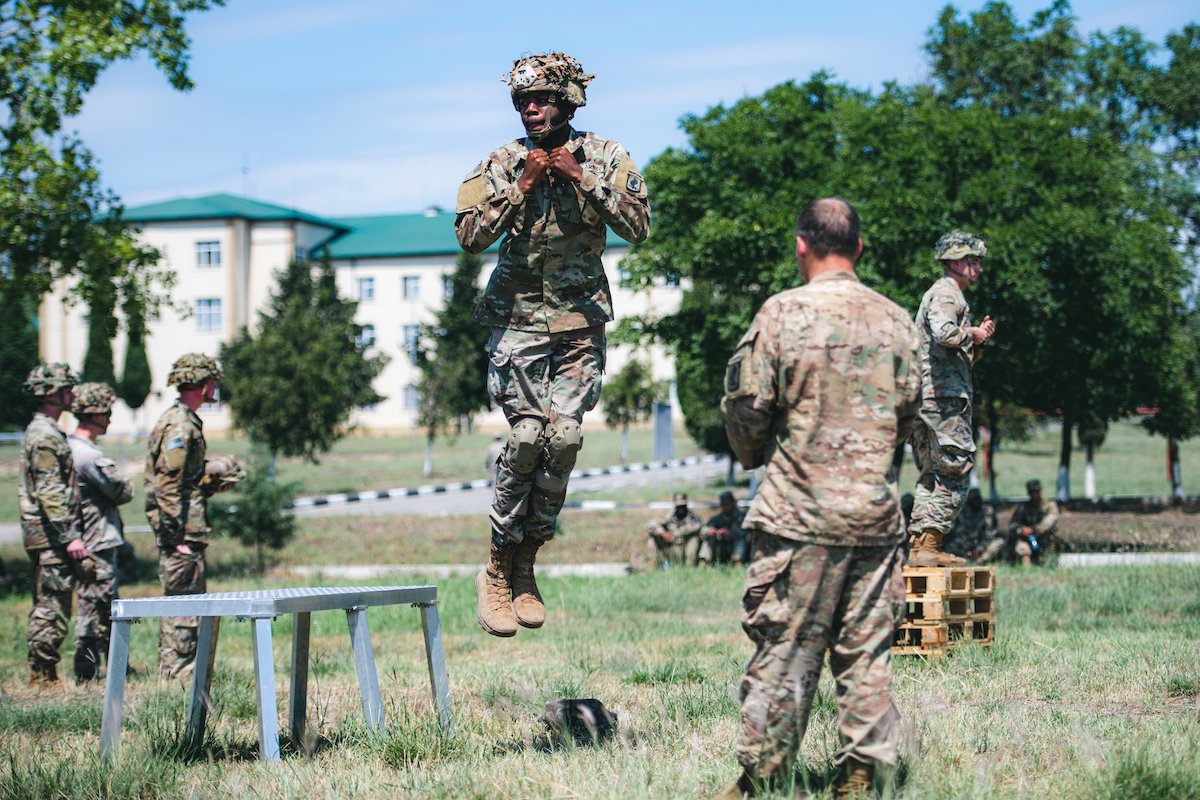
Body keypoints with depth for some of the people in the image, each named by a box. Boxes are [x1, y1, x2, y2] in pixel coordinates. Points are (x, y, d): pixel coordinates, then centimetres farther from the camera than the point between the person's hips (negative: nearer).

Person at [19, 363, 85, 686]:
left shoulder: (40, 431, 17)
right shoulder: (45, 435, -15)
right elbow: (50, 492, -22)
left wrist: (69, 532, 23)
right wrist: (71, 535, -23)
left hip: (46, 537, 10)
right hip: (52, 537, -10)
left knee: (46, 607, 13)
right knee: (52, 607, -8)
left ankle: (42, 675, 17)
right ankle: (43, 676, -5)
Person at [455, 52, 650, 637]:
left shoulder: (604, 157, 3)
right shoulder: (502, 163, 1)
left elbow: (638, 227, -9)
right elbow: (471, 237, -9)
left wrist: (581, 177, -14)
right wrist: (522, 184, -15)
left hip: (582, 320, 1)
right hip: (519, 318, -1)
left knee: (565, 436, -10)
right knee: (527, 434, -15)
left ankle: (525, 567, 6)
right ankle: (497, 572, -1)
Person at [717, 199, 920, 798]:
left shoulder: (783, 312, -8)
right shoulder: (895, 319, 5)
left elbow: (746, 406, -5)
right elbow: (911, 413, 12)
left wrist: (755, 455, 15)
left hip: (799, 515, -3)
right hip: (876, 511, 4)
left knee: (784, 650, 1)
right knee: (866, 650, 9)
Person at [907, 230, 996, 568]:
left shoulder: (942, 294, 26)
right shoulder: (946, 293, -7)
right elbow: (944, 333, -29)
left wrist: (977, 339, 13)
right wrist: (972, 334, -11)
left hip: (924, 397, 11)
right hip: (945, 395, -11)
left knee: (931, 475, 11)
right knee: (955, 472, -9)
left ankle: (919, 546, 10)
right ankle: (930, 546, -12)